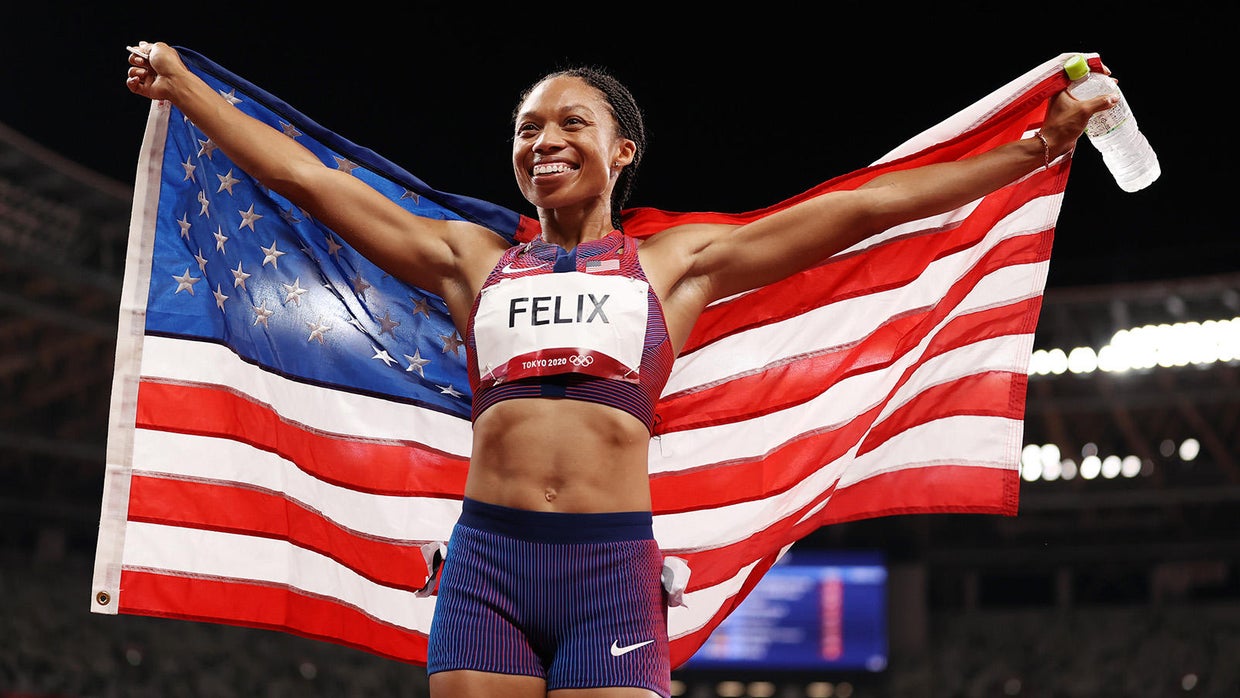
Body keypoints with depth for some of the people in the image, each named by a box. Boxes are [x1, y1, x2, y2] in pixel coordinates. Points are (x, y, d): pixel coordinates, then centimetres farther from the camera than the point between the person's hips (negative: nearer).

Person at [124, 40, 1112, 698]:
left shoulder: (677, 261, 14)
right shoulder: (470, 260, 18)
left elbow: (863, 207, 13)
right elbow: (303, 175, 22)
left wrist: (1039, 147, 12)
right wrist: (182, 86, 25)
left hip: (612, 569, -1)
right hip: (486, 563, 2)